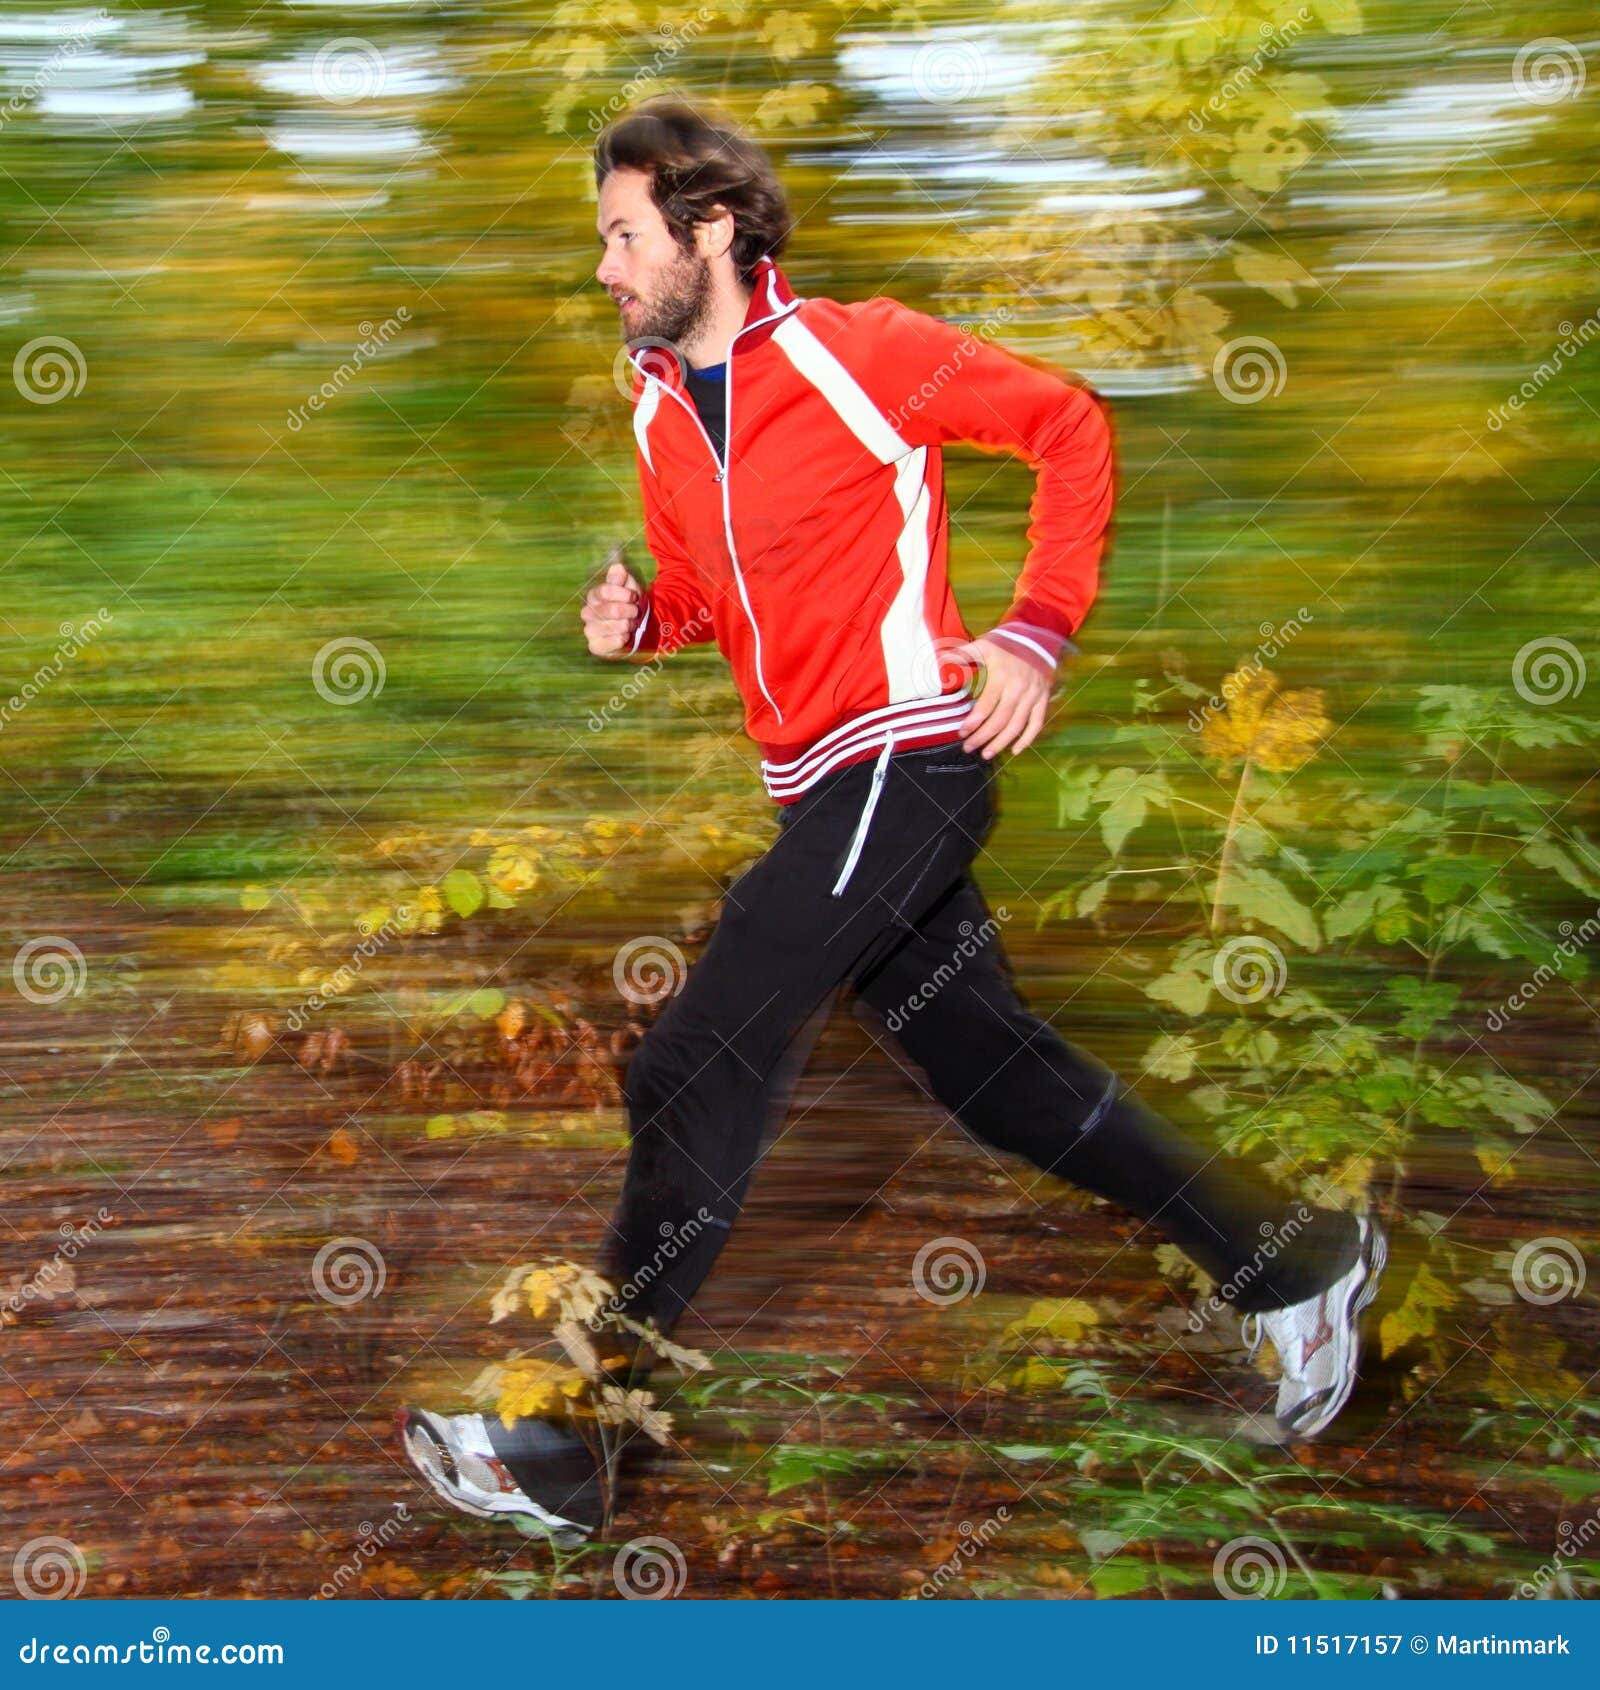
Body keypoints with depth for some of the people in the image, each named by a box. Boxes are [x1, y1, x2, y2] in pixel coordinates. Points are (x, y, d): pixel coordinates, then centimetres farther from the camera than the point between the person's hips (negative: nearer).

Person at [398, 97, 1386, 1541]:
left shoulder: (858, 350, -9)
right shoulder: (660, 408, 13)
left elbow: (1071, 425, -4)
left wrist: (1040, 632, -13)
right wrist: (639, 619, 0)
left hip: (904, 758, -9)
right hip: (820, 786, 9)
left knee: (695, 1071, -12)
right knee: (998, 1070, 14)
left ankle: (562, 1452, -3)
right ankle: (1299, 1264, 29)